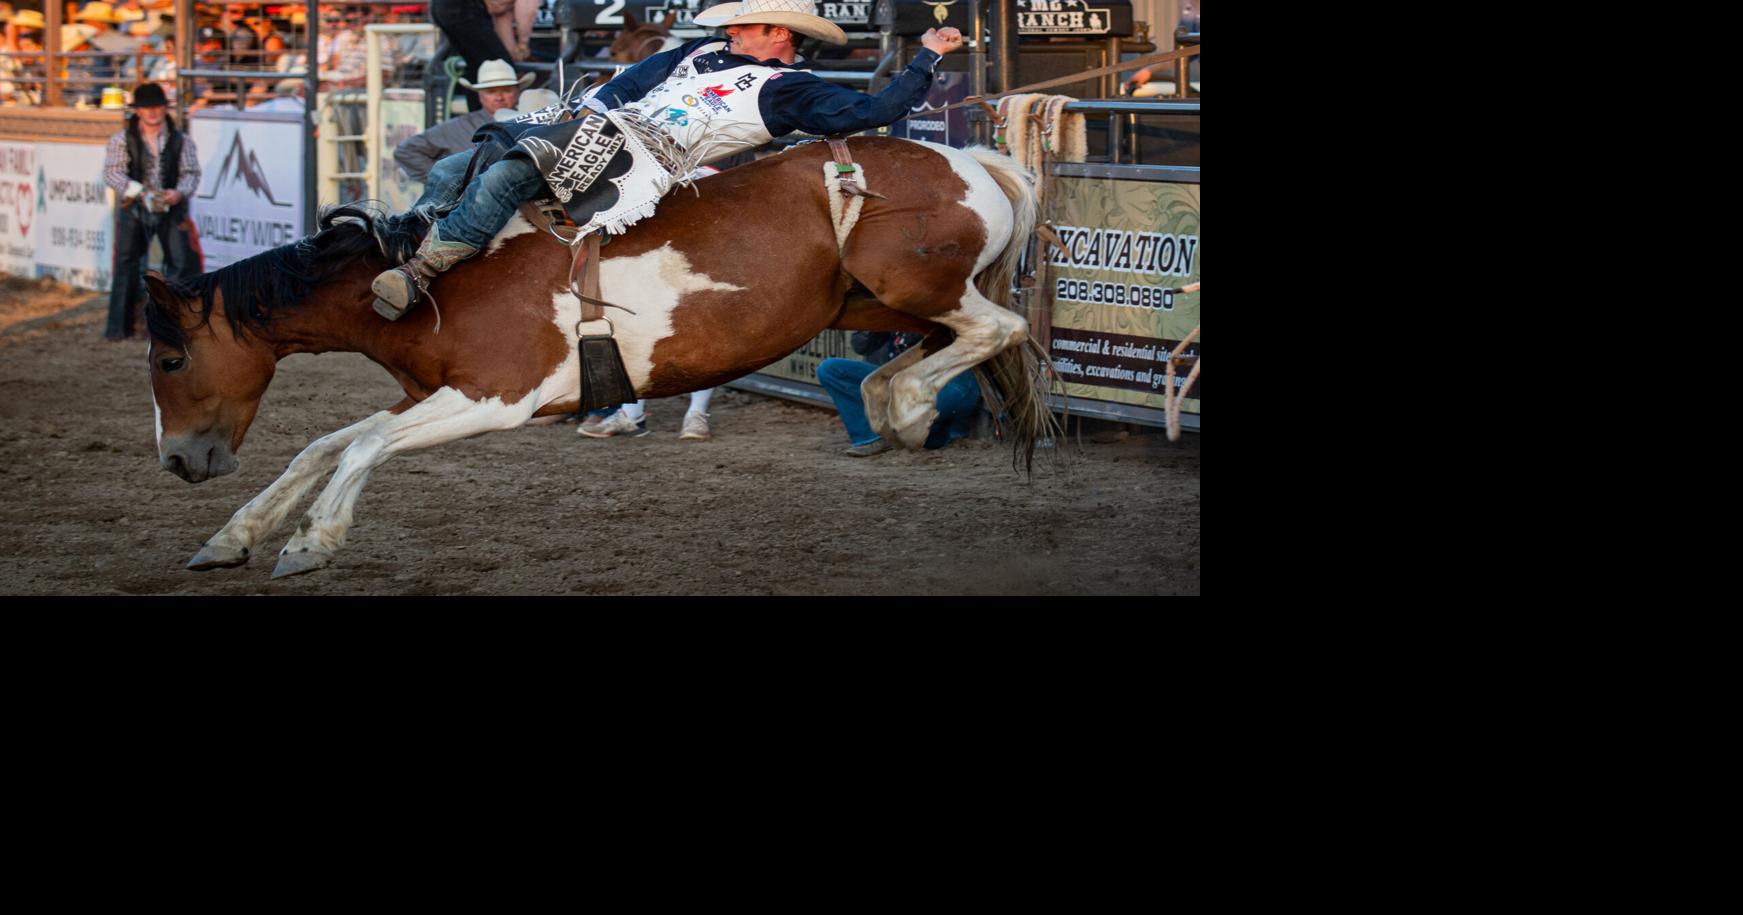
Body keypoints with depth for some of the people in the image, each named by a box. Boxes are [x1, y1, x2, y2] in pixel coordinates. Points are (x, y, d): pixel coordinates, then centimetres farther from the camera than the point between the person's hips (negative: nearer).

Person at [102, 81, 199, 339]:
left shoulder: (181, 140, 3)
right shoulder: (122, 140, -1)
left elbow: (191, 172, 0)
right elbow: (112, 172, -8)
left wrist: (180, 192, -22)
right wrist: (139, 191, -22)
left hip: (171, 209, 1)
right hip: (134, 210, -1)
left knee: (183, 262, -4)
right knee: (127, 265, 1)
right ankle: (119, 326, 8)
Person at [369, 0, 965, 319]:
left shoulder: (790, 91, 4)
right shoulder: (704, 53, 27)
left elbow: (872, 112, -4)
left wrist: (927, 58, -4)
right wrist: (583, 111, 20)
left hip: (640, 158, -9)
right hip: (596, 126, 9)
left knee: (503, 179, -31)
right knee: (449, 173, 4)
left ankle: (414, 275, -33)